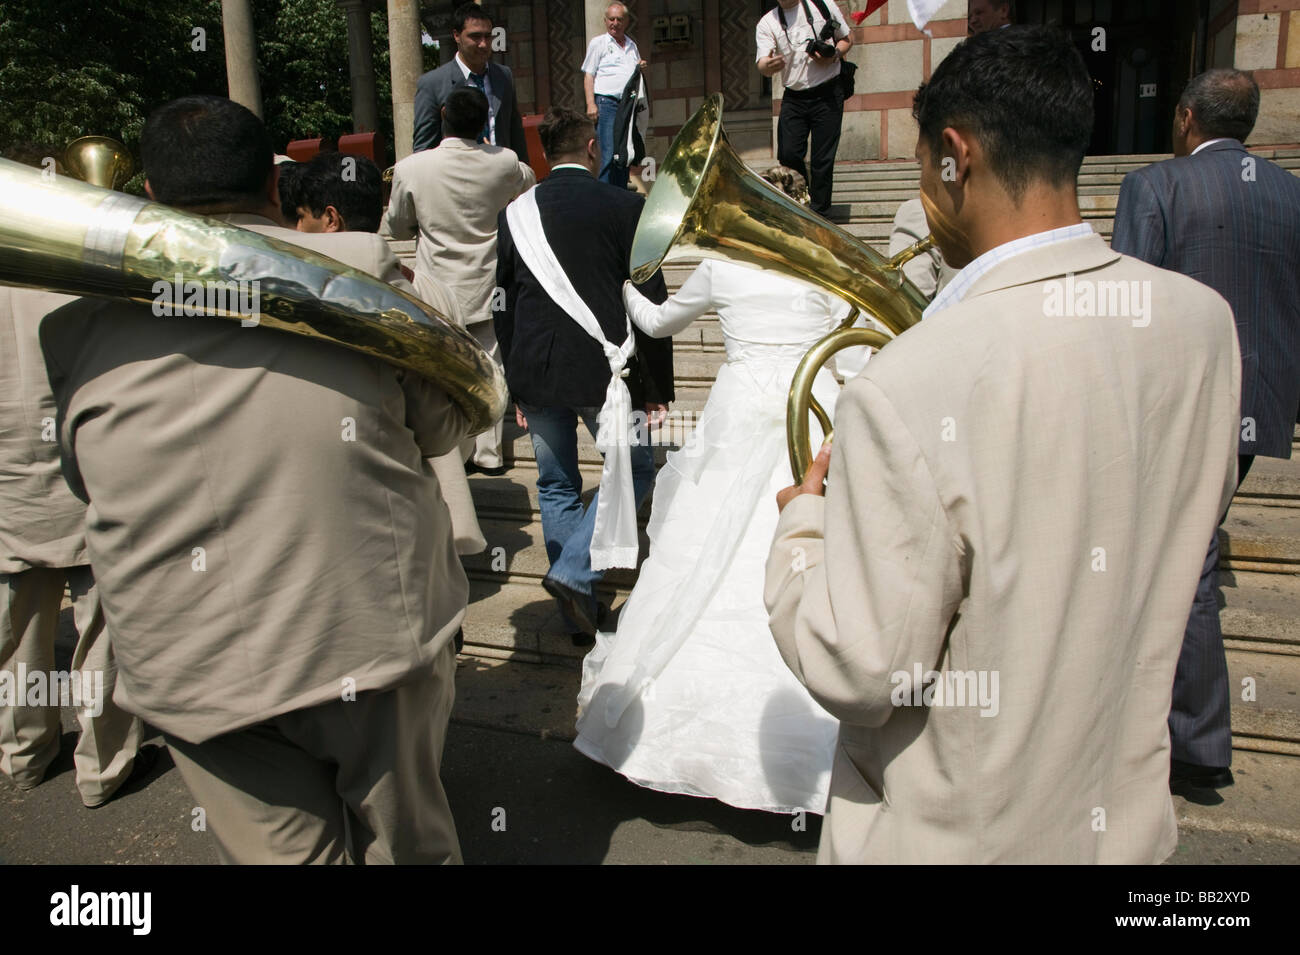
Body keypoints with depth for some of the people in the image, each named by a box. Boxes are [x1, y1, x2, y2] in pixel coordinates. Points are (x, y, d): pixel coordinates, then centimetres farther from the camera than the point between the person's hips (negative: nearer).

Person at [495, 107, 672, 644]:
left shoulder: (516, 213, 7)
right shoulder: (625, 207, -2)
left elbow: (503, 305, 9)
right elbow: (651, 302, -4)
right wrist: (658, 386, 2)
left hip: (535, 372, 4)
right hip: (602, 369, -3)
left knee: (556, 487, 15)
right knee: (633, 471, 12)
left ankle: (577, 617, 22)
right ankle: (574, 573, -4)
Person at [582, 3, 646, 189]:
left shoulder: (632, 45, 21)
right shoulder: (598, 43, 6)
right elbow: (589, 75, 0)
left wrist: (641, 68, 7)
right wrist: (591, 104, -13)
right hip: (606, 102, -6)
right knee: (608, 154, -14)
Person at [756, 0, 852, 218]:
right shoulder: (767, 23, 2)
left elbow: (847, 39, 13)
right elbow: (763, 64, -12)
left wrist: (833, 55, -8)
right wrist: (768, 66, -36)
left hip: (828, 95, -1)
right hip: (793, 99, 2)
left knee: (823, 159, -2)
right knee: (787, 155, -6)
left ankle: (819, 213, 9)